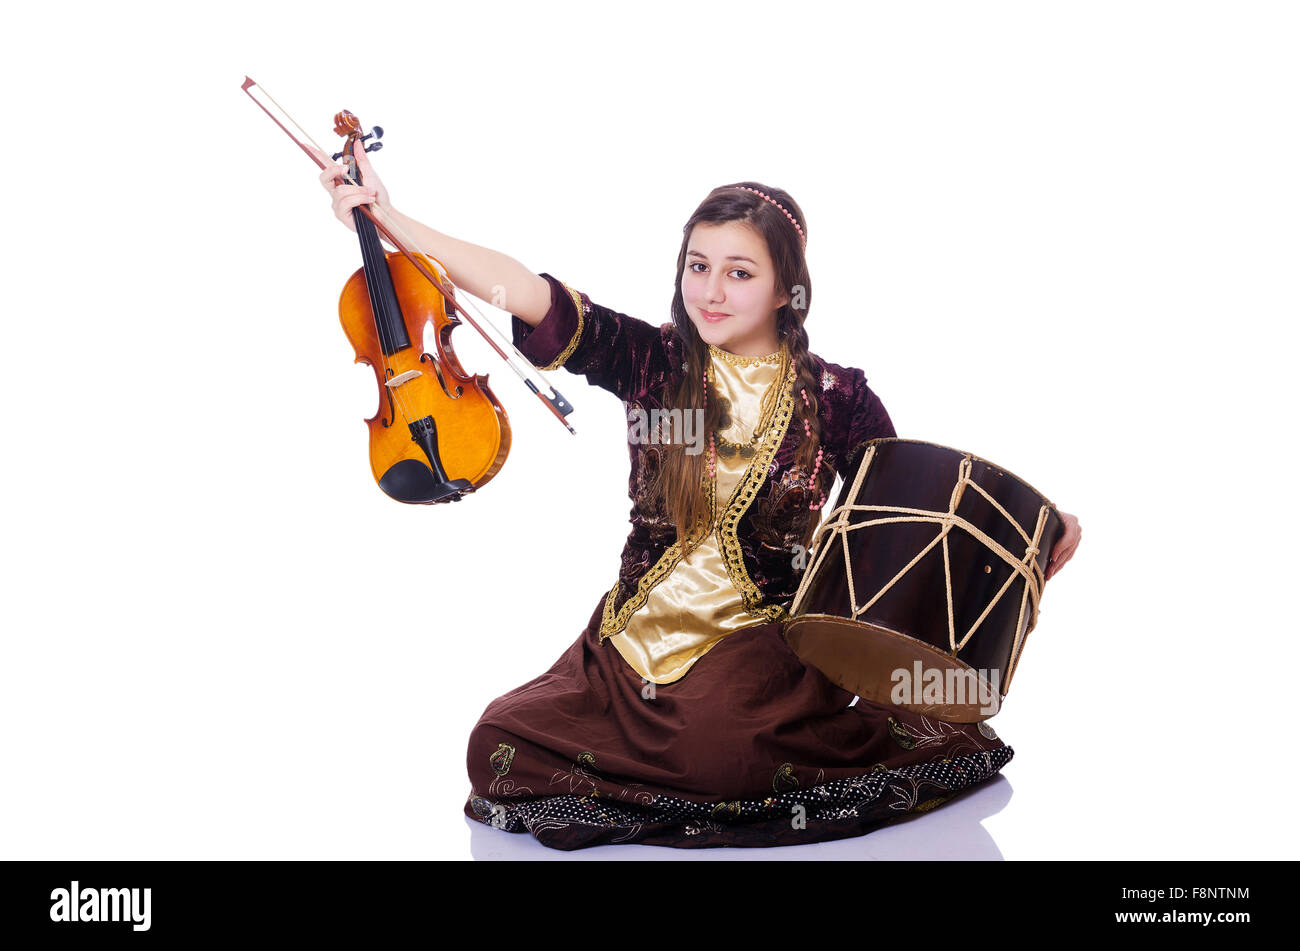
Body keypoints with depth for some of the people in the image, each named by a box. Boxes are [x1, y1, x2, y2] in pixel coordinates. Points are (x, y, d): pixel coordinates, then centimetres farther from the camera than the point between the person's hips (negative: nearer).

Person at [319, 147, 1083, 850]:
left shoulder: (836, 398, -2)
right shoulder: (654, 361, -2)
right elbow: (531, 295, -12)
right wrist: (387, 221, -21)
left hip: (761, 639, -3)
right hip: (636, 637, 4)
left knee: (722, 747, -33)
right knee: (502, 745, -11)